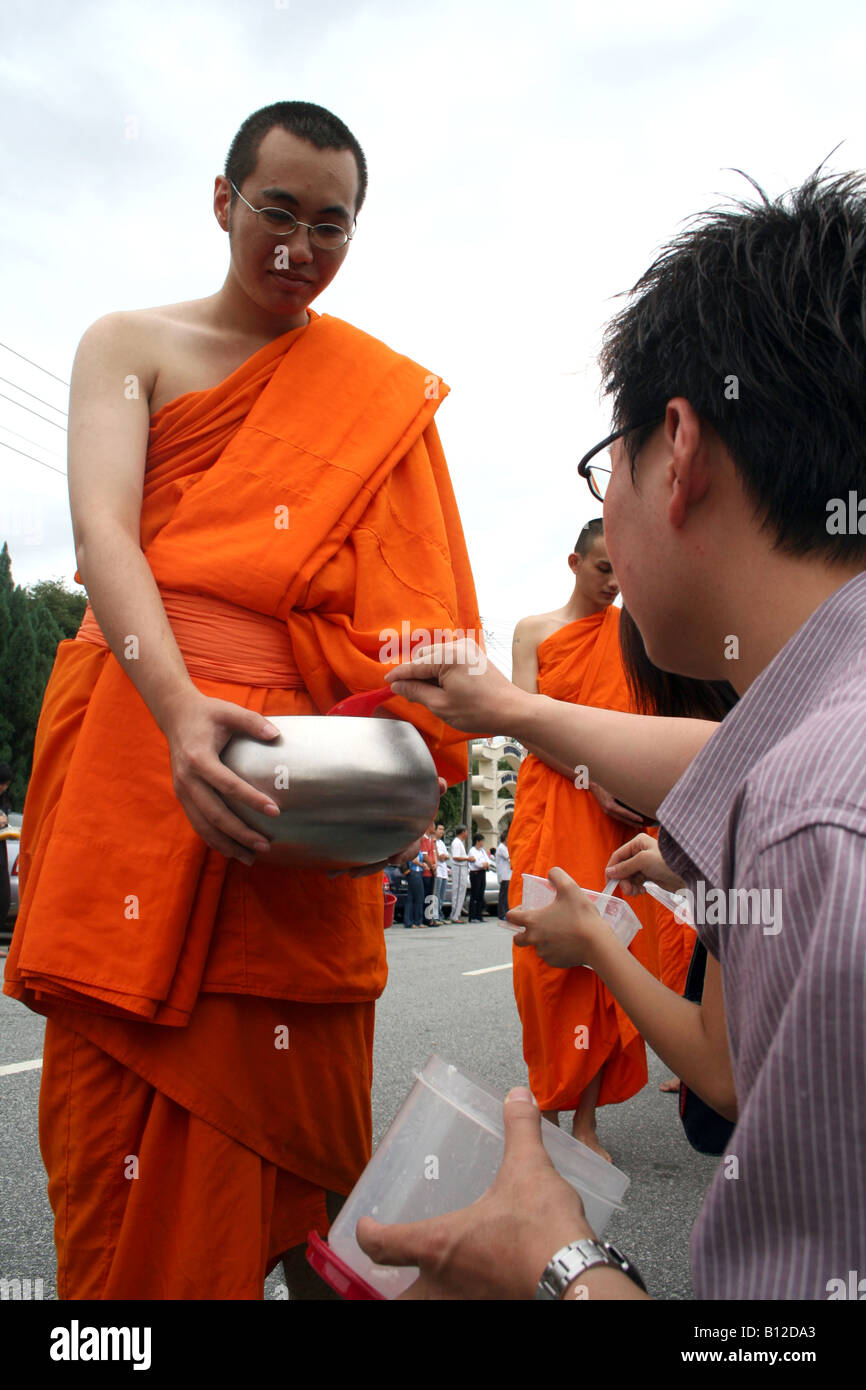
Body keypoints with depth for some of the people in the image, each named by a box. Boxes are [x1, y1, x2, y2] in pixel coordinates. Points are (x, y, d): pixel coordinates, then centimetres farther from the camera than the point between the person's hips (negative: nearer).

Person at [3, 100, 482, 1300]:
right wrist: (179, 708, -26)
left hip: (303, 766, 1)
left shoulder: (384, 393, 14)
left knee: (295, 1105, 3)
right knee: (117, 1099, 4)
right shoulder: (132, 346, 10)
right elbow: (103, 531, -8)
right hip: (136, 734, 0)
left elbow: (404, 600, 5)